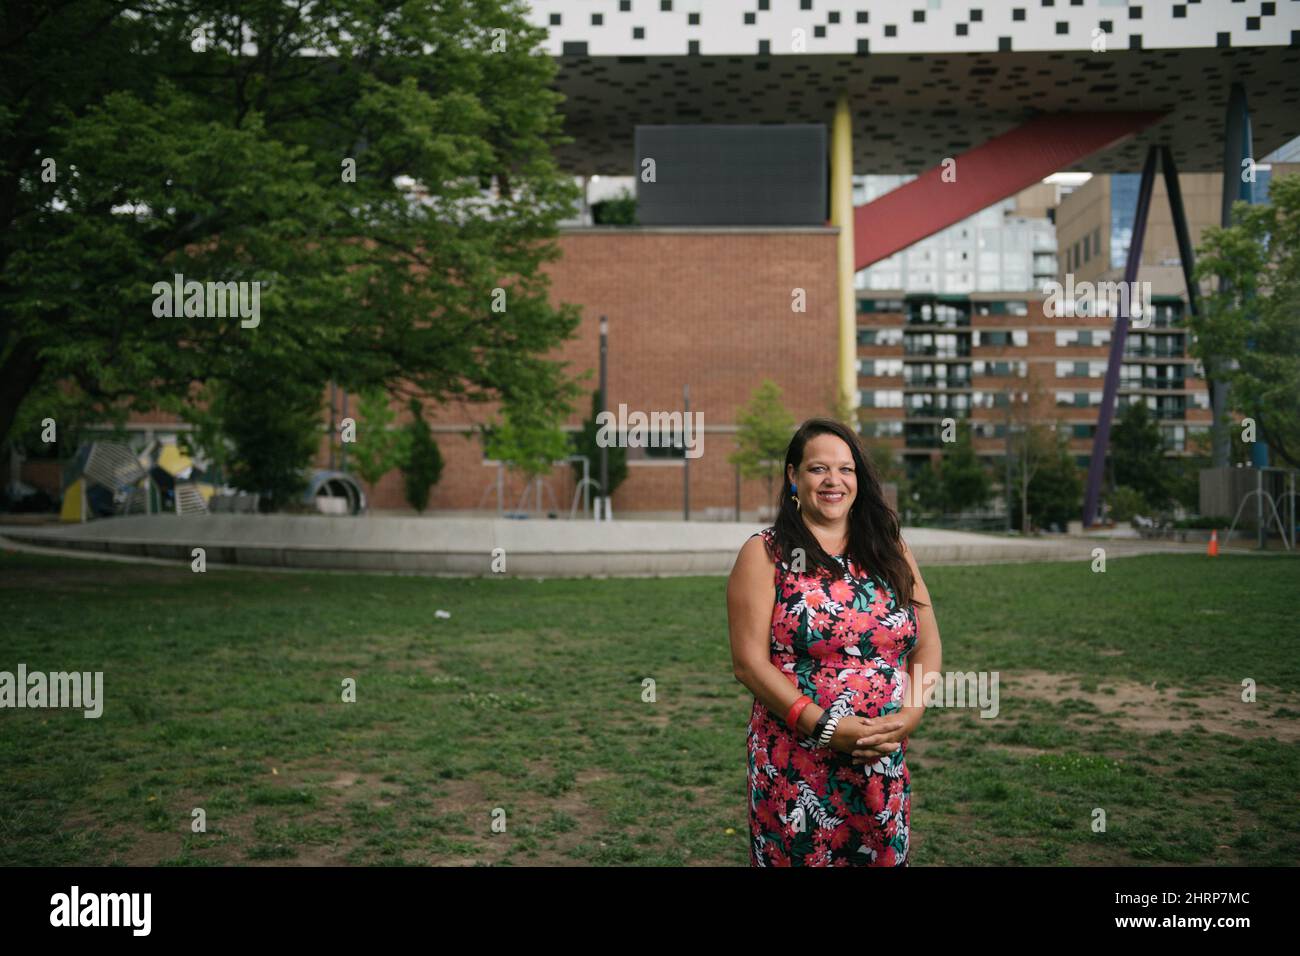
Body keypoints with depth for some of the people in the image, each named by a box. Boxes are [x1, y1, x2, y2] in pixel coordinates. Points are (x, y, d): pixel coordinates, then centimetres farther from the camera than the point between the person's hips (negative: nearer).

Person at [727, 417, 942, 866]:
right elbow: (749, 662, -9)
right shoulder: (766, 554, -3)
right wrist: (824, 727, -17)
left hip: (884, 768, 4)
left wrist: (909, 715, -9)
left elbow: (927, 645, 9)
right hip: (795, 770, -3)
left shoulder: (889, 550, 10)